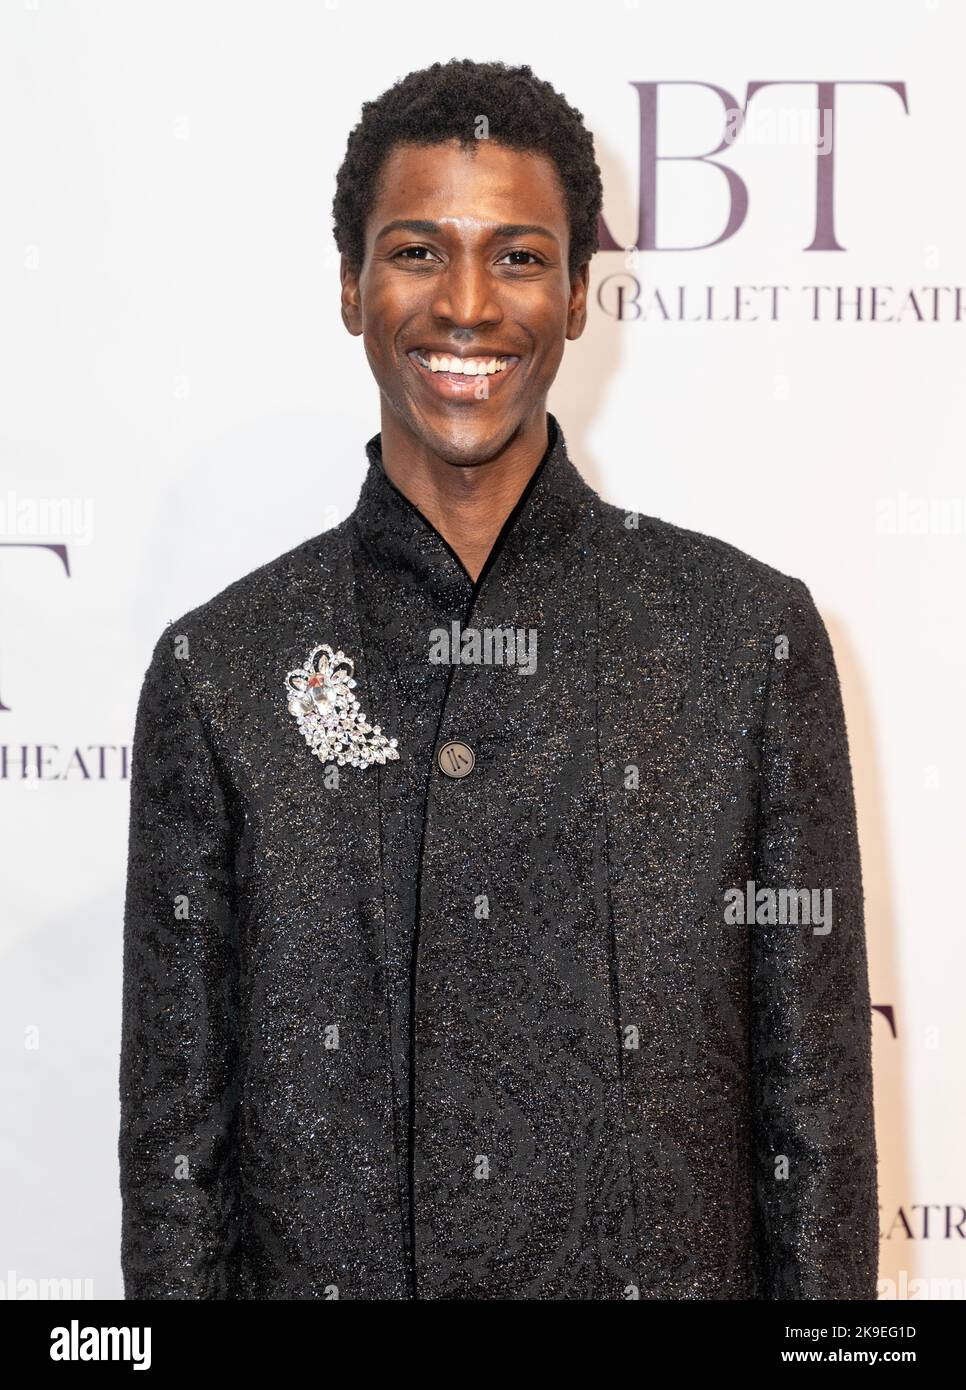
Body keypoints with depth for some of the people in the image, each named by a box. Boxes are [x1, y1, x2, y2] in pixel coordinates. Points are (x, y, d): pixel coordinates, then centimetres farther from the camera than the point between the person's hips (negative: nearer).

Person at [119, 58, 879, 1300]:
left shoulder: (752, 635, -4)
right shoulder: (218, 668, -3)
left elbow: (812, 1103, -3)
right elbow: (176, 1127, 0)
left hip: (668, 1267, 0)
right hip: (319, 1268, 1)